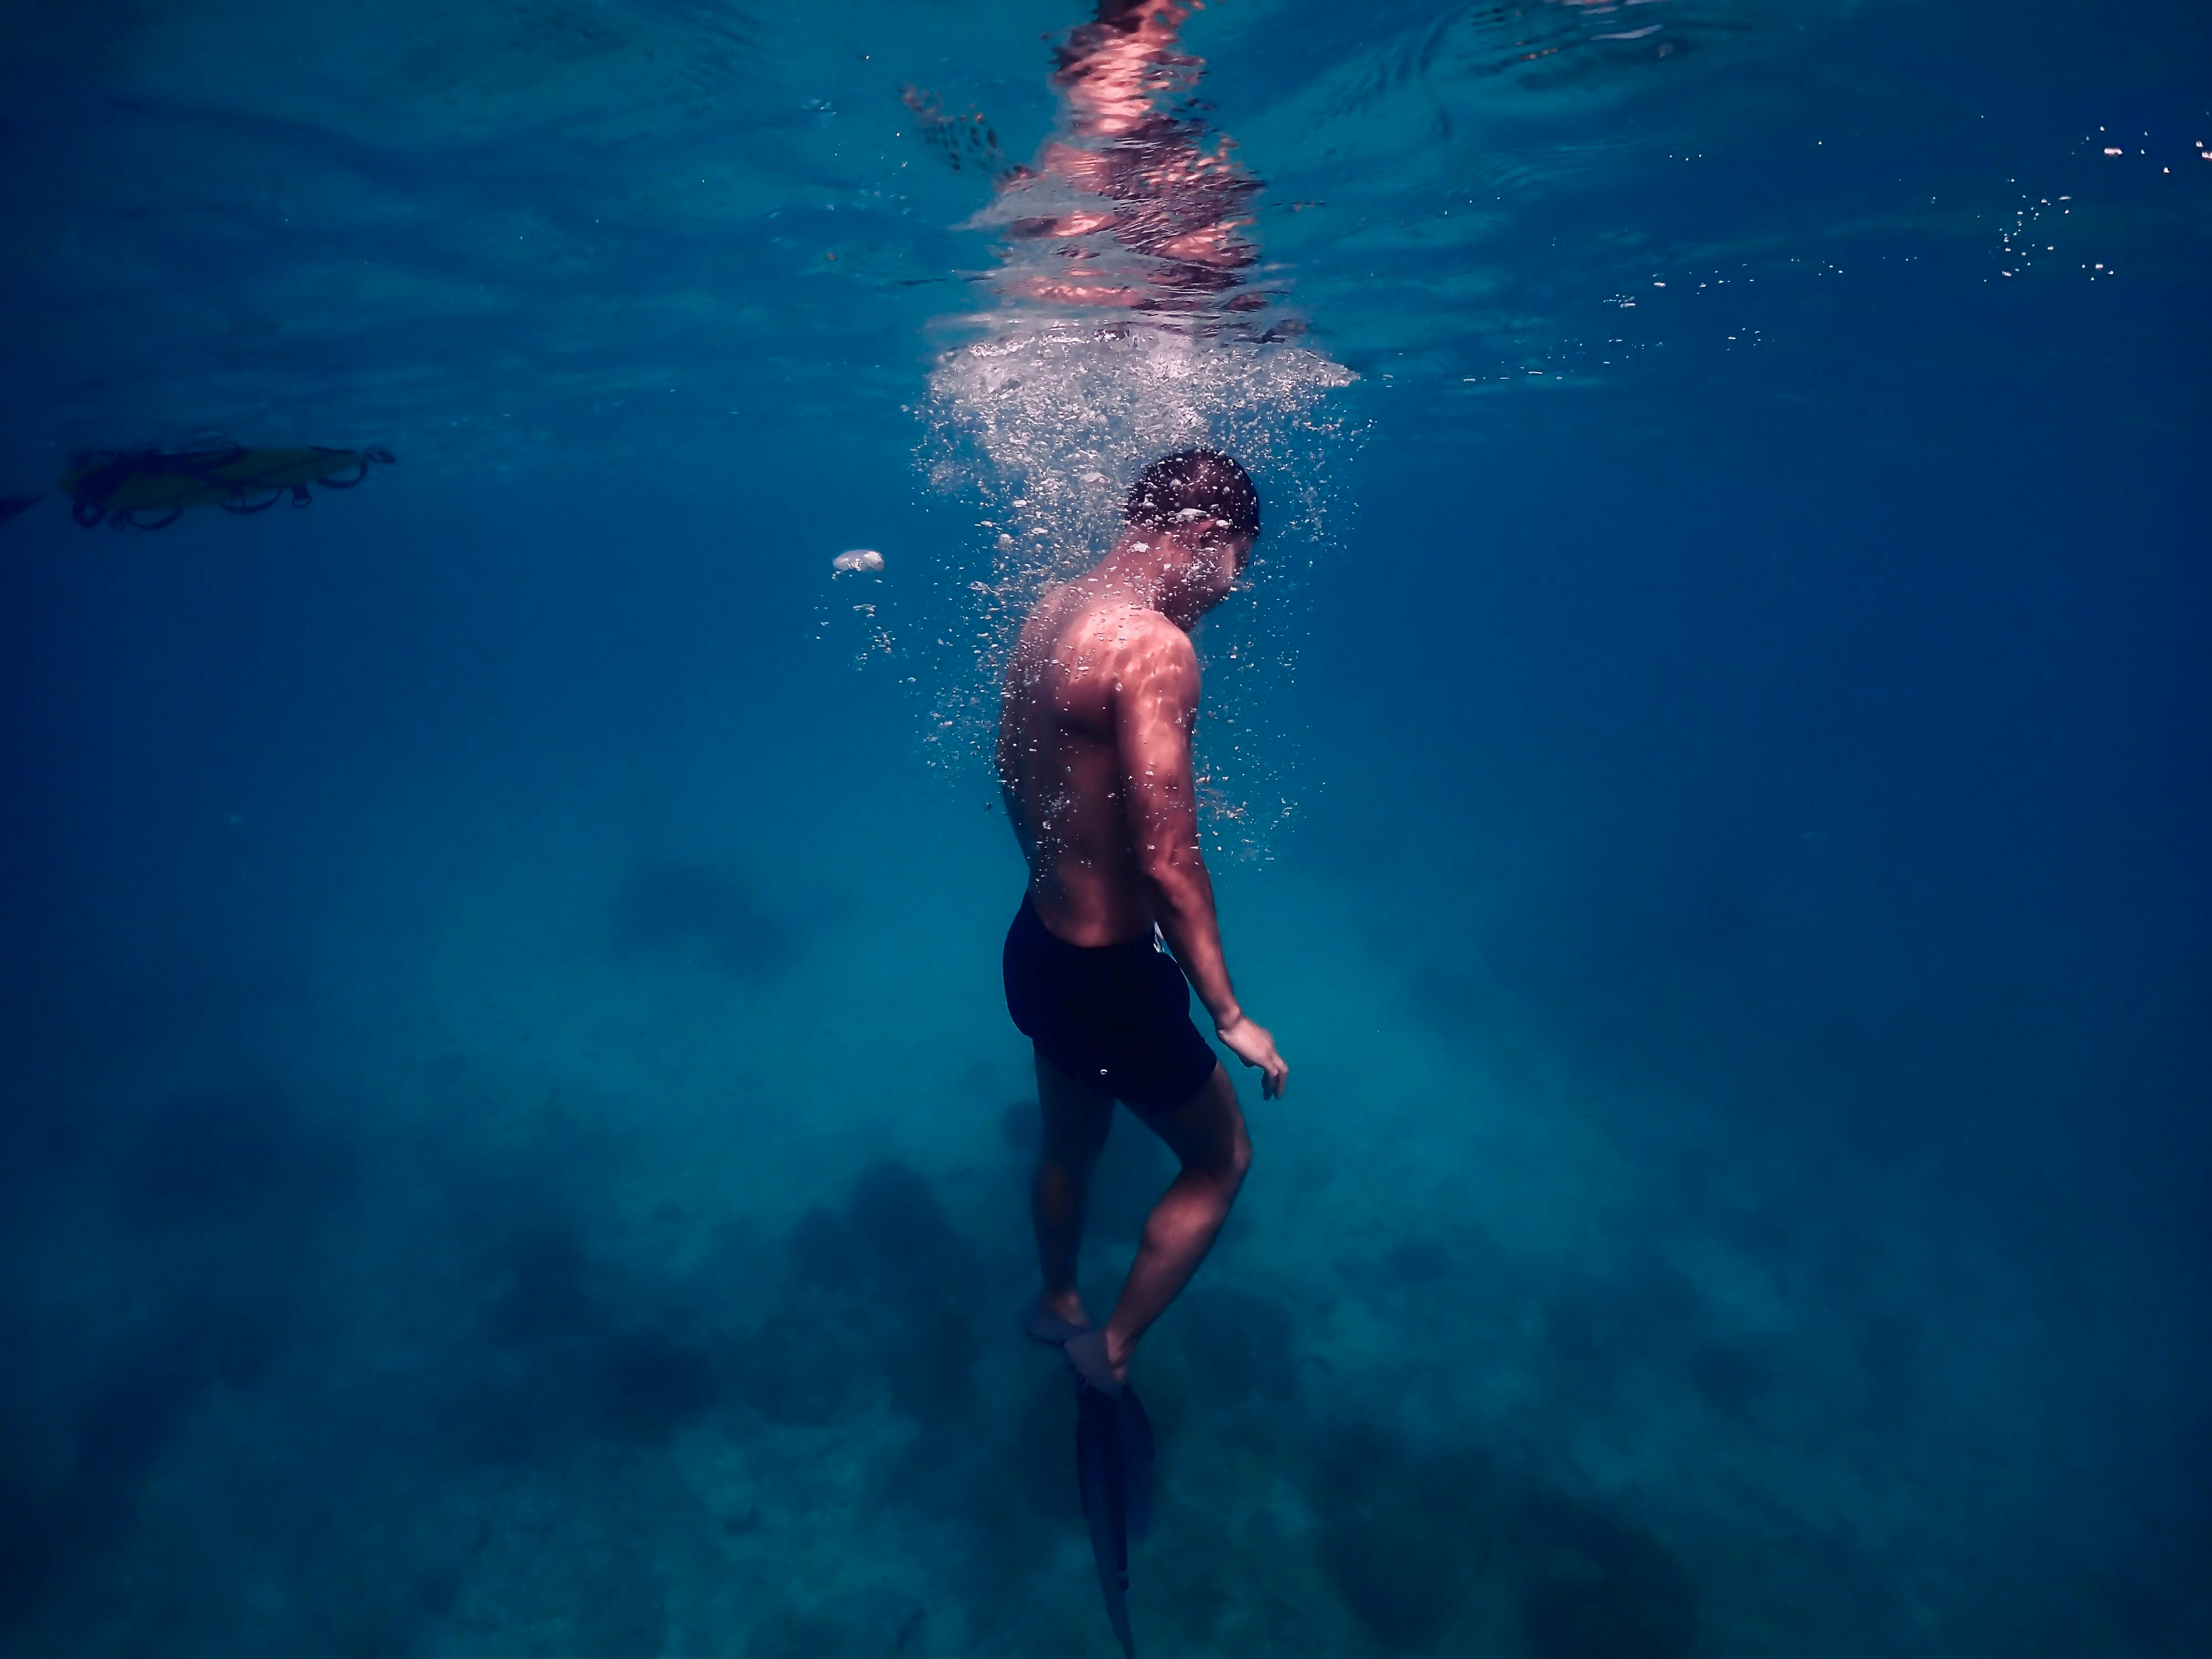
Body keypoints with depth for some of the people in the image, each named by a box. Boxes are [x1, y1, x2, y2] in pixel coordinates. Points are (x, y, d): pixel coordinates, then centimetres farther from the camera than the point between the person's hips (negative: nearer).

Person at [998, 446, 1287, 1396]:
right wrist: (1229, 1016, -18)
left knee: (1071, 1144, 31)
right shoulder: (1154, 646, -26)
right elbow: (1167, 861, -28)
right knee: (1221, 1160, 16)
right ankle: (1109, 1353, 26)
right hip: (1108, 976, -9)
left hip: (1036, 943, 9)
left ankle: (1057, 1303, 55)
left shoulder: (1050, 610, 2)